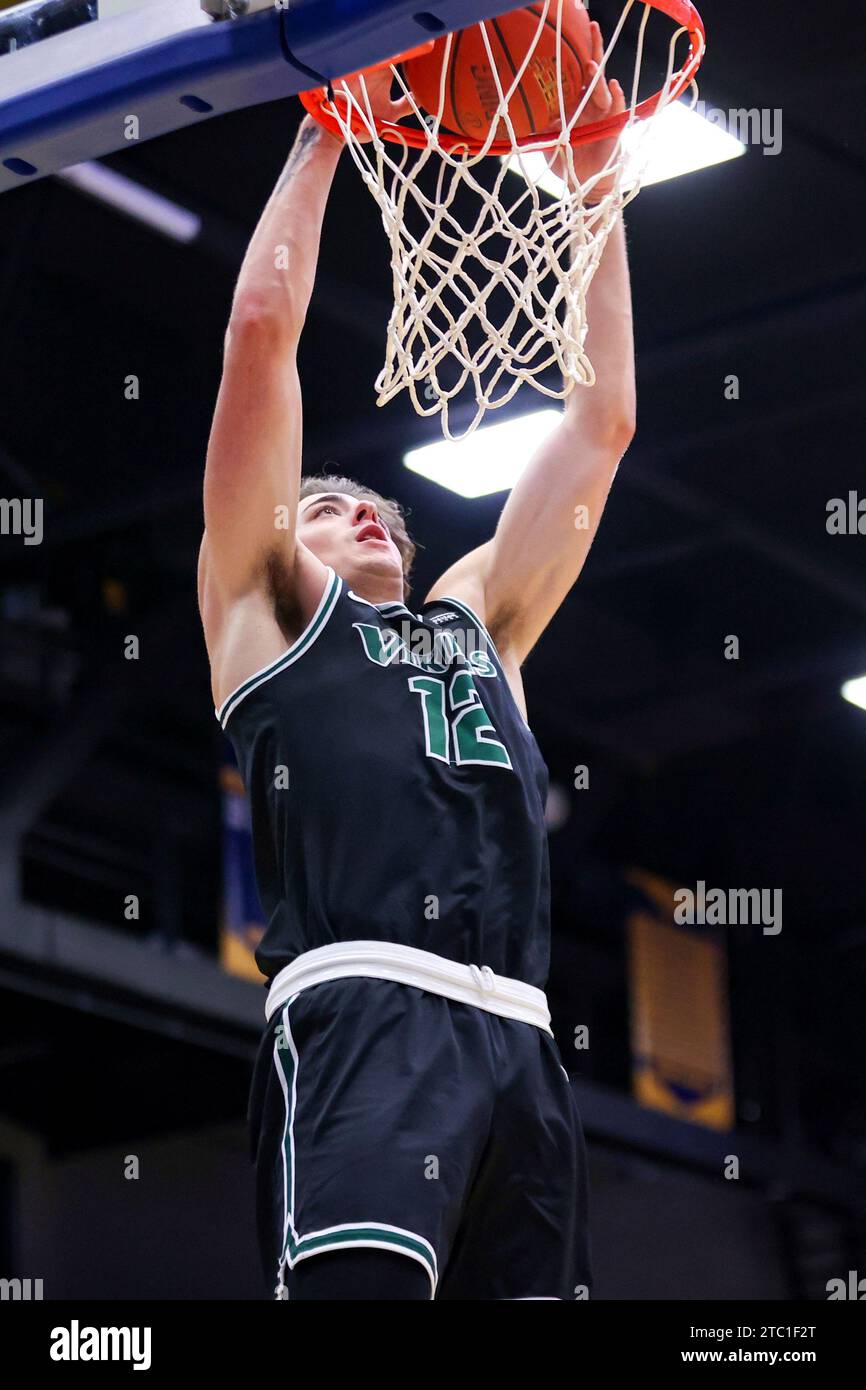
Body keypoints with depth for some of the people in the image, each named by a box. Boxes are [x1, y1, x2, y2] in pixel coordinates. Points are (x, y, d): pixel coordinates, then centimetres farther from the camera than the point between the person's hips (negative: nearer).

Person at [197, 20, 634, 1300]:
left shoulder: (477, 621, 33)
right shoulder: (264, 603, 21)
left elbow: (602, 420, 34)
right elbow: (264, 325, 15)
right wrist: (328, 124, 20)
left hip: (518, 1043, 6)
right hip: (362, 1016, -5)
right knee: (359, 1283, -26)